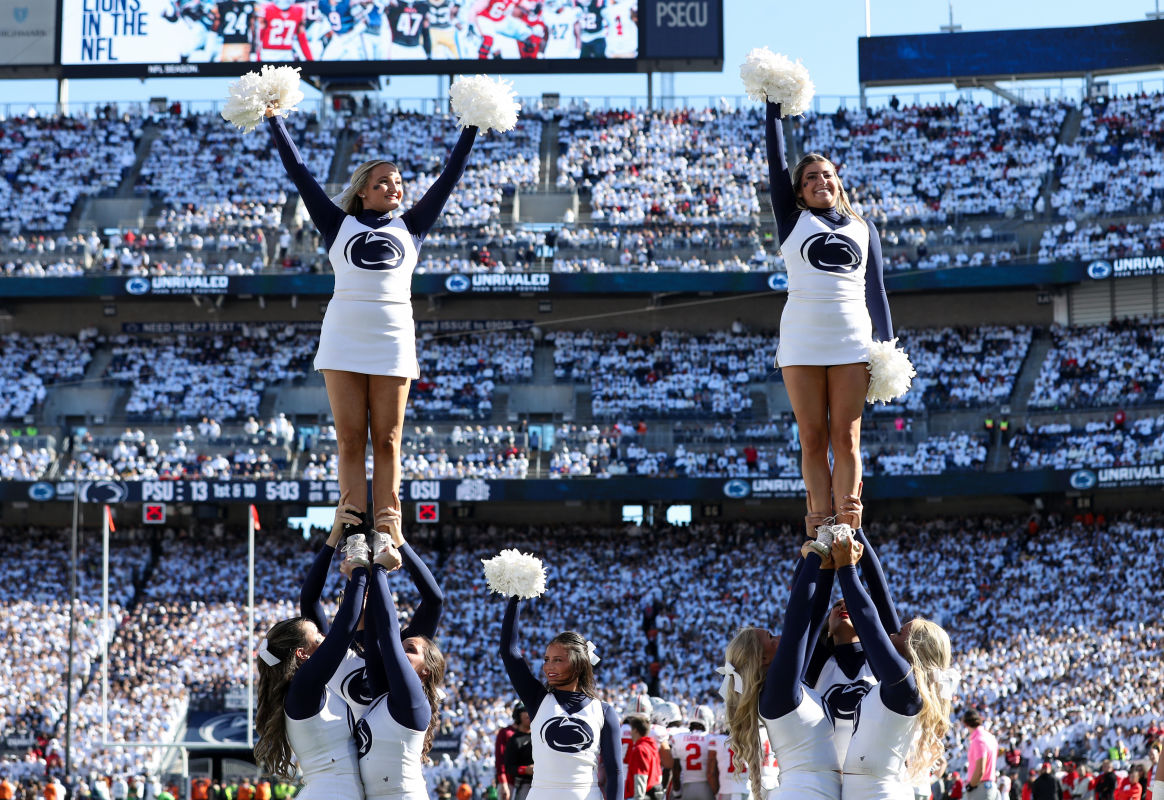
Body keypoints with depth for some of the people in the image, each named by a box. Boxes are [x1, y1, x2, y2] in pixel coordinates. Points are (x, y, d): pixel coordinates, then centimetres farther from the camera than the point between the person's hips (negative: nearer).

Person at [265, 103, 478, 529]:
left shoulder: (409, 228, 17)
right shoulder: (339, 224, 13)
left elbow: (448, 178, 19)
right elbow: (299, 174, 14)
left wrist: (471, 129, 19)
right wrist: (275, 121, 14)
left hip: (392, 342, 1)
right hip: (343, 341, -1)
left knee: (386, 443, 0)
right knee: (350, 442, -2)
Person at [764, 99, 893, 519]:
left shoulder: (864, 229, 16)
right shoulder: (793, 220, 12)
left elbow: (875, 291, 12)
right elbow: (776, 159, 6)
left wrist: (888, 350, 4)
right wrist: (774, 105, 3)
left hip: (852, 343, 1)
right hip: (802, 342, -1)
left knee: (845, 439, -3)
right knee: (813, 441, -2)